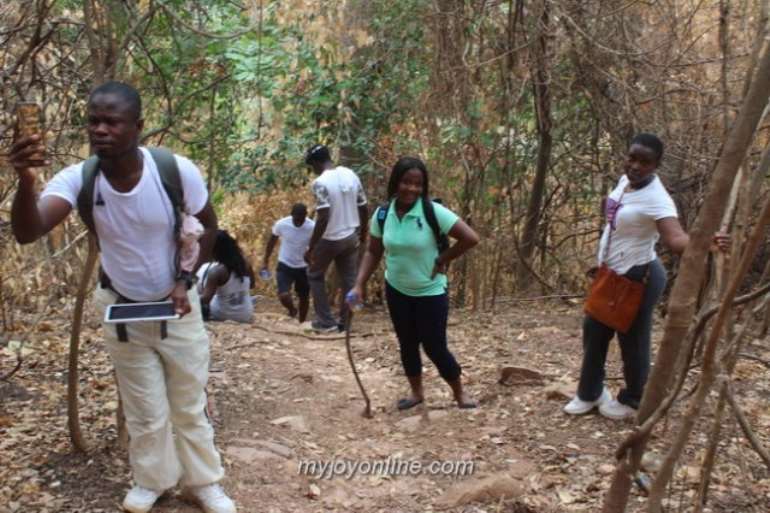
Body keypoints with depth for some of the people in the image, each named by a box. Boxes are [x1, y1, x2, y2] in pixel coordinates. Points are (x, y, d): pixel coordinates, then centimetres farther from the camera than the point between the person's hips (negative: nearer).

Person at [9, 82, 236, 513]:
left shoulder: (178, 170, -23)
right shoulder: (78, 178, -21)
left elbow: (208, 225, -4)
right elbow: (27, 233, -35)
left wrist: (184, 280, -12)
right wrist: (26, 182, -53)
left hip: (177, 306, -1)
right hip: (121, 309, 1)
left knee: (190, 404, 13)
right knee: (145, 410, 14)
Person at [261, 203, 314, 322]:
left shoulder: (313, 227, -21)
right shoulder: (281, 224, -18)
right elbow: (272, 242, 0)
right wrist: (265, 262, 5)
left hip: (303, 267, 1)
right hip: (285, 265, -1)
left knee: (304, 298, 13)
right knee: (283, 296, -17)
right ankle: (292, 311, 18)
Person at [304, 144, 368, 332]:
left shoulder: (320, 182, -19)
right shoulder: (351, 175, 1)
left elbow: (323, 218, -25)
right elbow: (364, 209, 6)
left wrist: (311, 247, -20)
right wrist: (363, 232, 21)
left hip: (330, 239, -6)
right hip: (351, 237, 6)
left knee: (315, 276, 15)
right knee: (349, 279, 13)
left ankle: (326, 321, 15)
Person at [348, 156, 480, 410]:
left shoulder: (433, 211, -21)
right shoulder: (382, 215, -8)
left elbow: (471, 238, -20)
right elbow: (373, 252, 2)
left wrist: (442, 259, -15)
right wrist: (359, 285, -7)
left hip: (430, 292, -4)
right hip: (396, 291, 4)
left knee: (435, 347, 1)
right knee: (407, 344, 15)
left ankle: (460, 394, 24)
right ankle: (417, 393, 35)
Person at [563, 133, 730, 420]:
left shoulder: (656, 199, -25)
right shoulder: (626, 180, 1)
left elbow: (676, 239, -39)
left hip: (638, 278, -9)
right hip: (611, 275, 9)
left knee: (632, 341, 4)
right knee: (594, 331, 18)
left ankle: (632, 402, 28)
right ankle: (590, 393, 36)